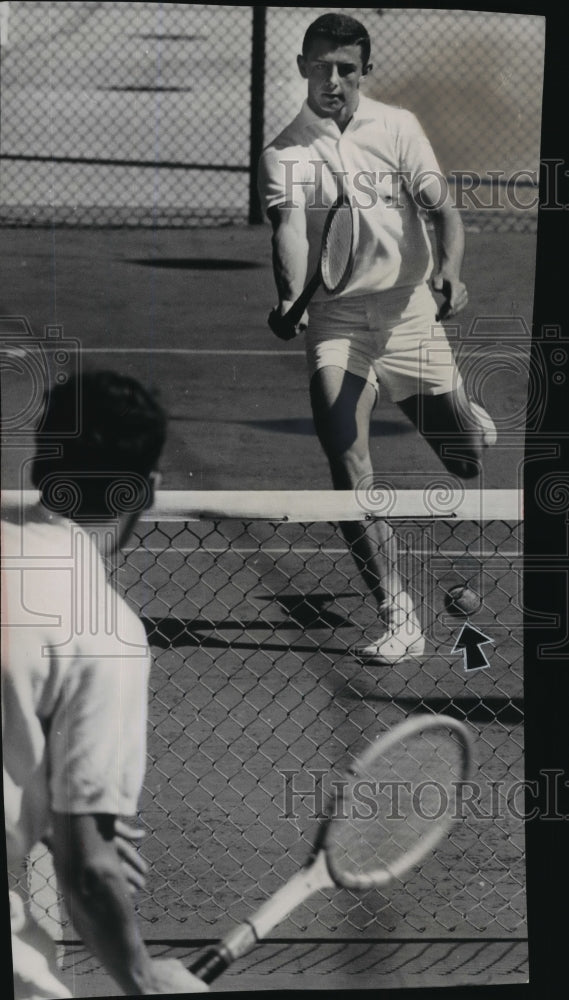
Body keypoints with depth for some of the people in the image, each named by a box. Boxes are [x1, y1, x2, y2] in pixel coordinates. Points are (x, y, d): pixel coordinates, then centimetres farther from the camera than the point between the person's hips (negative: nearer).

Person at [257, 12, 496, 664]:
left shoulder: (397, 128, 2)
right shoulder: (283, 155, 0)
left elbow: (442, 210, -3)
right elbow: (289, 230, -16)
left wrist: (450, 271, -24)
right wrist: (291, 297, -36)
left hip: (409, 311, 1)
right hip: (334, 321, -1)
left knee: (466, 460, 5)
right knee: (348, 470, -14)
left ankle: (467, 420, 45)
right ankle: (397, 618, -7)